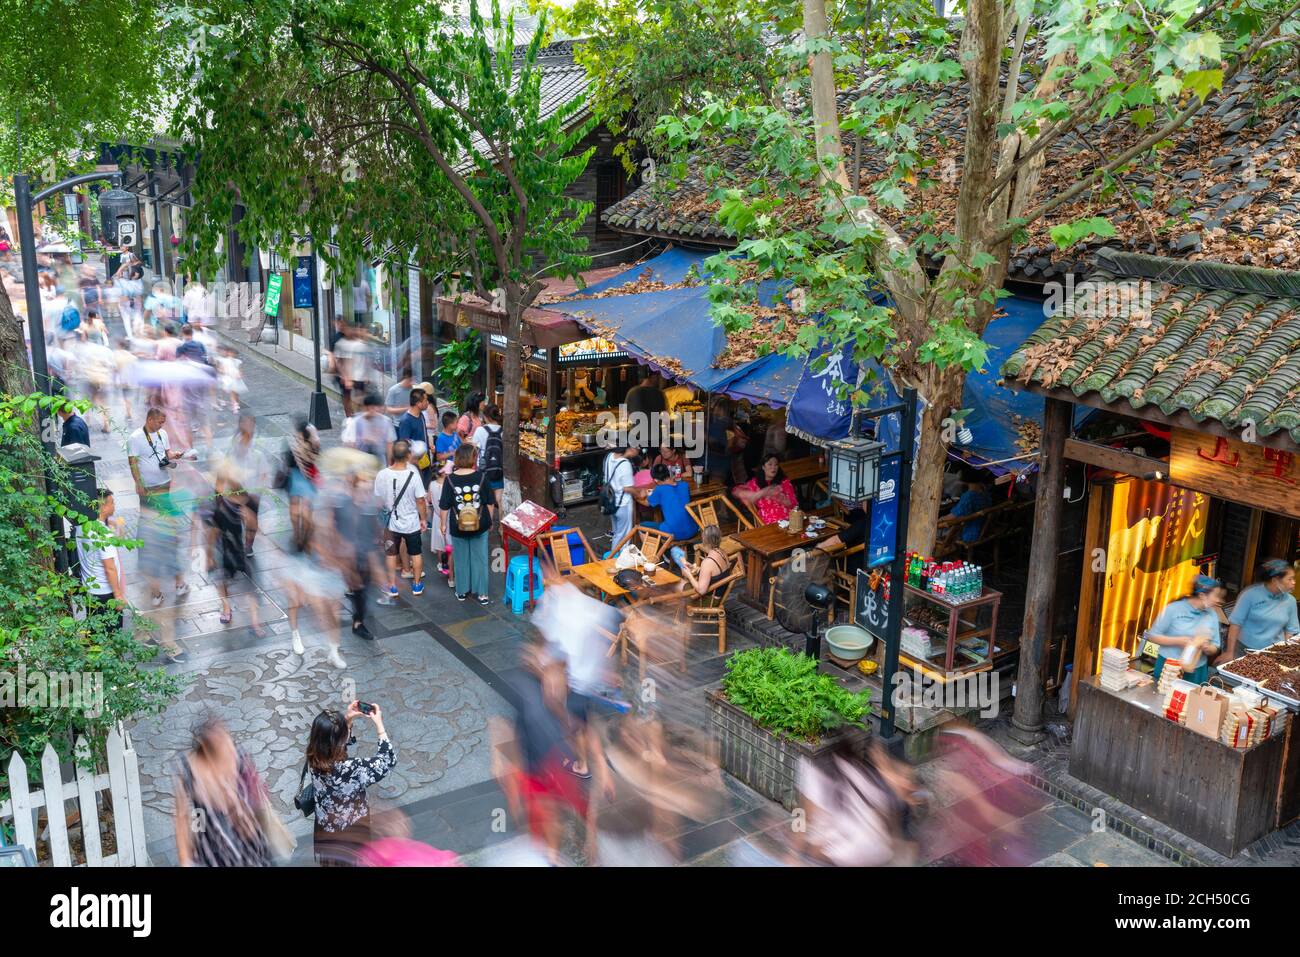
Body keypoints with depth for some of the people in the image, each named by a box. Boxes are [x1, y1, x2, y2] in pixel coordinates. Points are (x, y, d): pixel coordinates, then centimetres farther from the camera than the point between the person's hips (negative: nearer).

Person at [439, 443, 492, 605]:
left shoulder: (449, 479, -11)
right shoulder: (481, 477, -9)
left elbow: (444, 506, -7)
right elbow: (488, 502, -1)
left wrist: (443, 524, 7)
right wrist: (489, 521, 13)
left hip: (458, 526, 0)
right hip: (479, 525, 0)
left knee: (461, 559, 14)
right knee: (480, 559, 8)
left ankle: (462, 592, 25)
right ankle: (482, 594, 11)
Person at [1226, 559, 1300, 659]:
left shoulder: (1290, 601, 3)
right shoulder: (1251, 594, -9)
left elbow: (1290, 630, 13)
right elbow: (1236, 623, -7)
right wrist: (1230, 653, -8)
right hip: (1245, 650, -3)